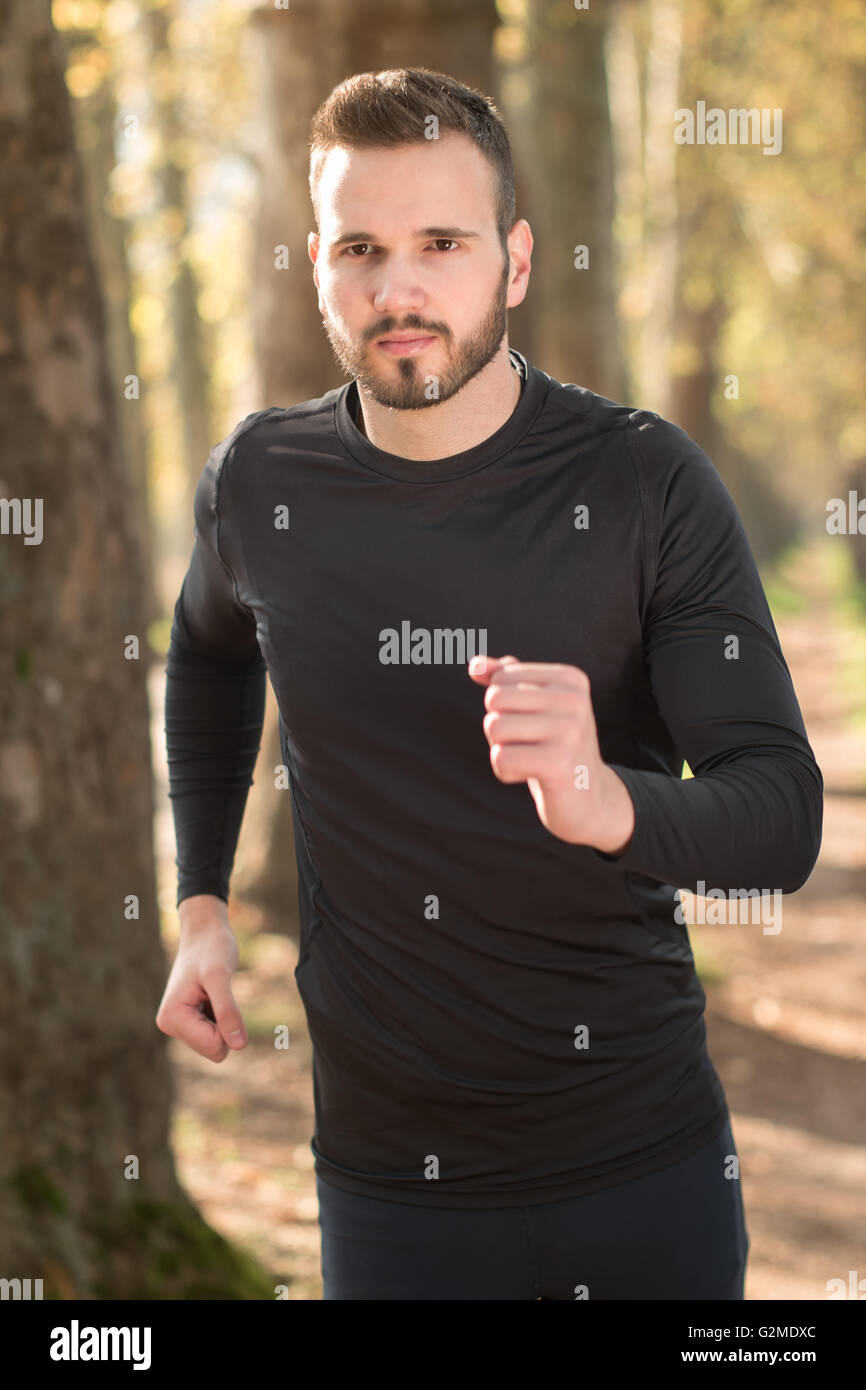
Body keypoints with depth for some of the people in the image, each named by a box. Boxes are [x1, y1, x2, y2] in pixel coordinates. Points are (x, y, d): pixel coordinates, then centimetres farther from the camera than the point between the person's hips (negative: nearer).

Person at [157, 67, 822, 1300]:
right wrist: (203, 904, 13)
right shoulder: (260, 483, -3)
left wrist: (609, 805, -35)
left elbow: (784, 818, -15)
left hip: (647, 1152, -1)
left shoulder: (644, 480, -11)